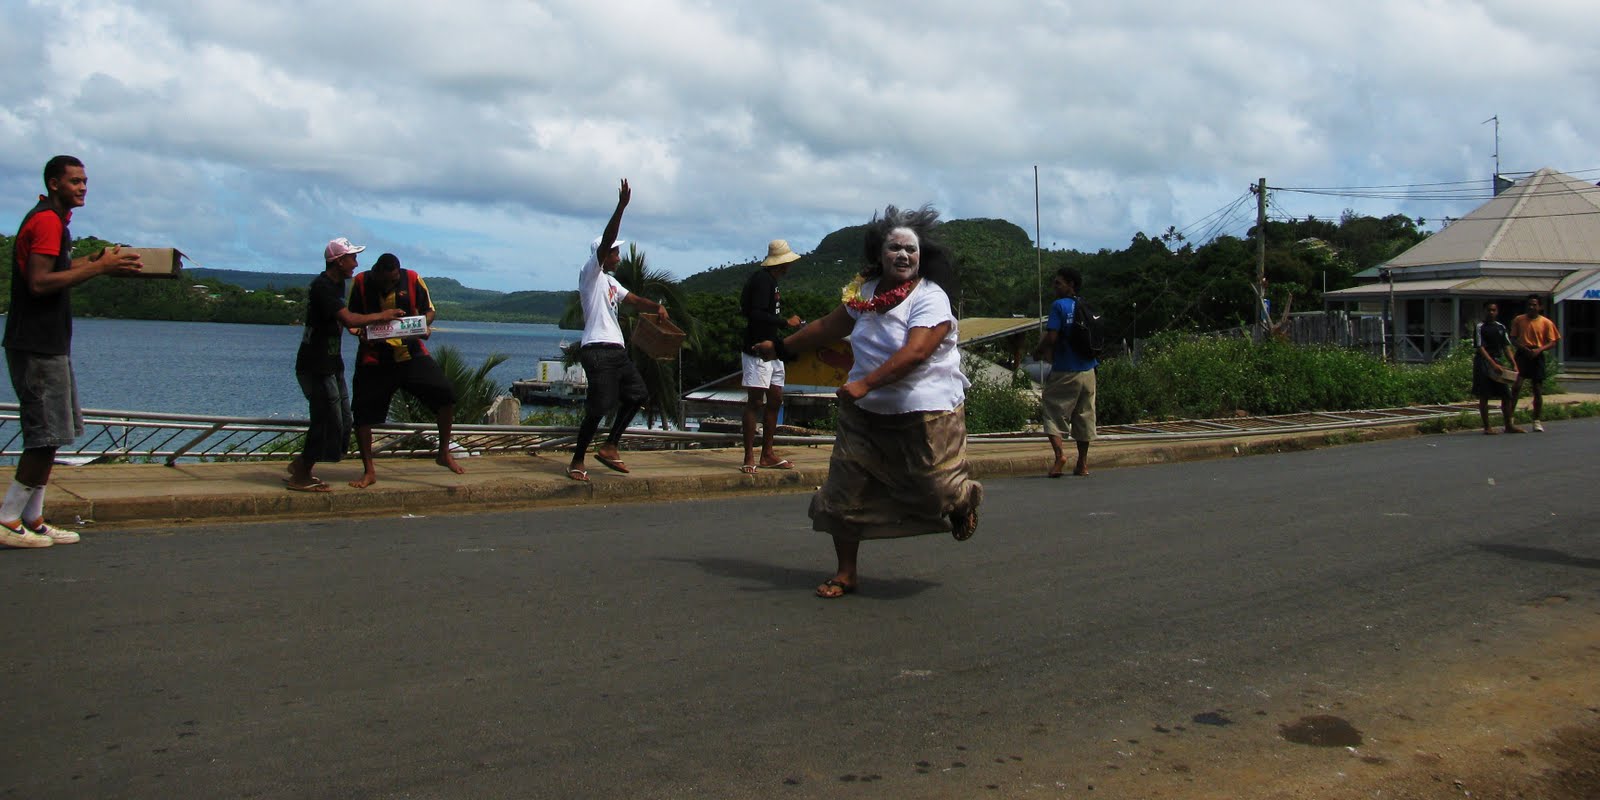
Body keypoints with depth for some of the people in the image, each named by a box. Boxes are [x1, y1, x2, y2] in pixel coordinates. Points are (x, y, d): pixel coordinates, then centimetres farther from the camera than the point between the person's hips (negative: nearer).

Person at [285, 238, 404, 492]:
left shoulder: (336, 284, 14)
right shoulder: (322, 286, -19)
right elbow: (349, 320, -29)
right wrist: (381, 315, -18)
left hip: (331, 364, 10)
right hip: (316, 366, -10)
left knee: (343, 423, 11)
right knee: (329, 422, -8)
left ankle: (300, 464, 24)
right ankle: (300, 476, 4)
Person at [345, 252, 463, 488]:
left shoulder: (412, 279, -6)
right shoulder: (360, 283, -7)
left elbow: (429, 309, 6)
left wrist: (424, 326, -16)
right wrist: (361, 332, -20)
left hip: (411, 354, 0)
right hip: (373, 359, 0)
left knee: (445, 394, -14)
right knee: (362, 413, -4)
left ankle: (444, 453, 4)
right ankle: (369, 471, 14)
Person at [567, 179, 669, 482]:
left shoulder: (610, 281, 22)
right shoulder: (591, 273, -5)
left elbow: (634, 299, 21)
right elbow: (606, 240, -18)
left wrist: (657, 306, 0)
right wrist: (621, 207, -25)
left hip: (616, 349, 10)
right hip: (598, 350, -10)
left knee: (636, 394, 13)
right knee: (599, 407, -11)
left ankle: (610, 447, 18)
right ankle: (577, 461, 0)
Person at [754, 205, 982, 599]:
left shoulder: (931, 299, -14)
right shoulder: (864, 292, 7)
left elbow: (915, 352, -27)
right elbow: (829, 327, 20)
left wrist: (865, 384, -35)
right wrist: (781, 347, 28)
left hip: (925, 414, -5)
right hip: (866, 413, 6)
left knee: (936, 489, -4)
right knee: (845, 491, 3)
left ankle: (965, 498, 36)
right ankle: (845, 574, 18)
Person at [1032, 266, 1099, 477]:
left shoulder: (1059, 305, -10)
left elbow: (1052, 337, -19)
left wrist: (1038, 352, 0)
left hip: (1064, 371, -6)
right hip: (1087, 370, 6)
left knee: (1054, 411, 0)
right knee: (1084, 415, 11)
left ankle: (1060, 452, -20)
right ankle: (1082, 463, 15)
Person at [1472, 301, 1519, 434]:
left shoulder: (1501, 327, 12)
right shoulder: (1480, 327, -6)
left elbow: (1506, 347, 12)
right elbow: (1481, 348, -13)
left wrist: (1514, 364, 2)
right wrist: (1493, 364, -20)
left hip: (1499, 361, 6)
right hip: (1484, 363, -6)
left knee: (1506, 394, 5)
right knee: (1484, 395, -2)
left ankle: (1509, 425, 14)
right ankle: (1487, 427, 2)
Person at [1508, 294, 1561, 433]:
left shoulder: (1546, 322, 2)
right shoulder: (1518, 320, 4)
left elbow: (1552, 342, 2)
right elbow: (1513, 338, 7)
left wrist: (1539, 349, -17)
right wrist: (1521, 346, -14)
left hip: (1537, 356, 1)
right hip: (1522, 355, -1)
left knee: (1538, 390, 6)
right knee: (1516, 385, -17)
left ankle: (1537, 422, 16)